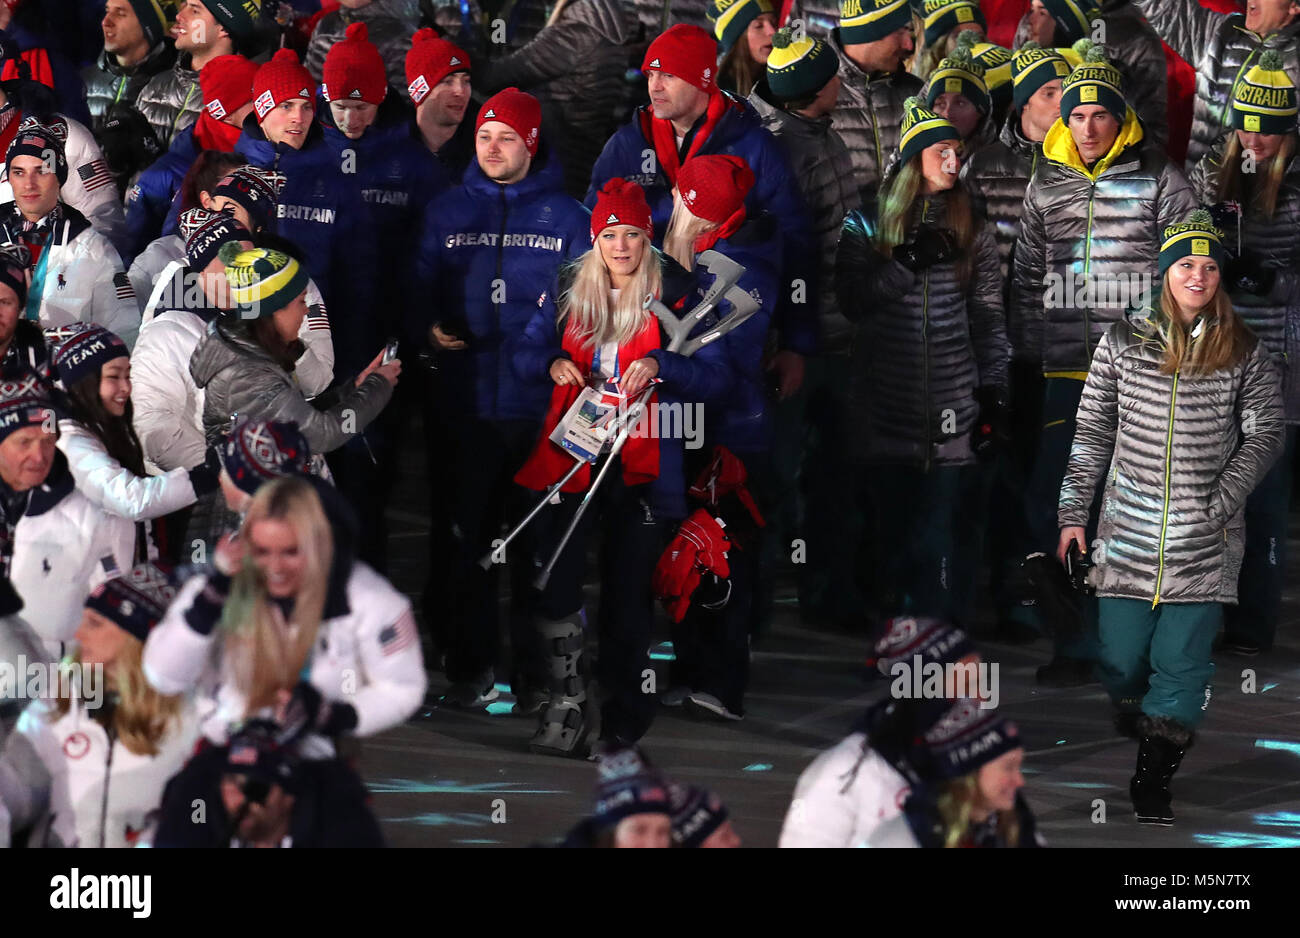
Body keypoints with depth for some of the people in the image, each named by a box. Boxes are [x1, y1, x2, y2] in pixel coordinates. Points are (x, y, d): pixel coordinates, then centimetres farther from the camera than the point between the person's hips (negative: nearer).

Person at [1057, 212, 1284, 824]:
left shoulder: (1245, 354, 4)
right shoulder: (1122, 345, 6)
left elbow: (1265, 434, 3)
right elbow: (1091, 435, 9)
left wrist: (1221, 505, -8)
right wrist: (1074, 514, 4)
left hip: (1205, 543, -1)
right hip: (1127, 537, 1)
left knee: (1180, 668, -5)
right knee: (1120, 663, 2)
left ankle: (1153, 786, 1)